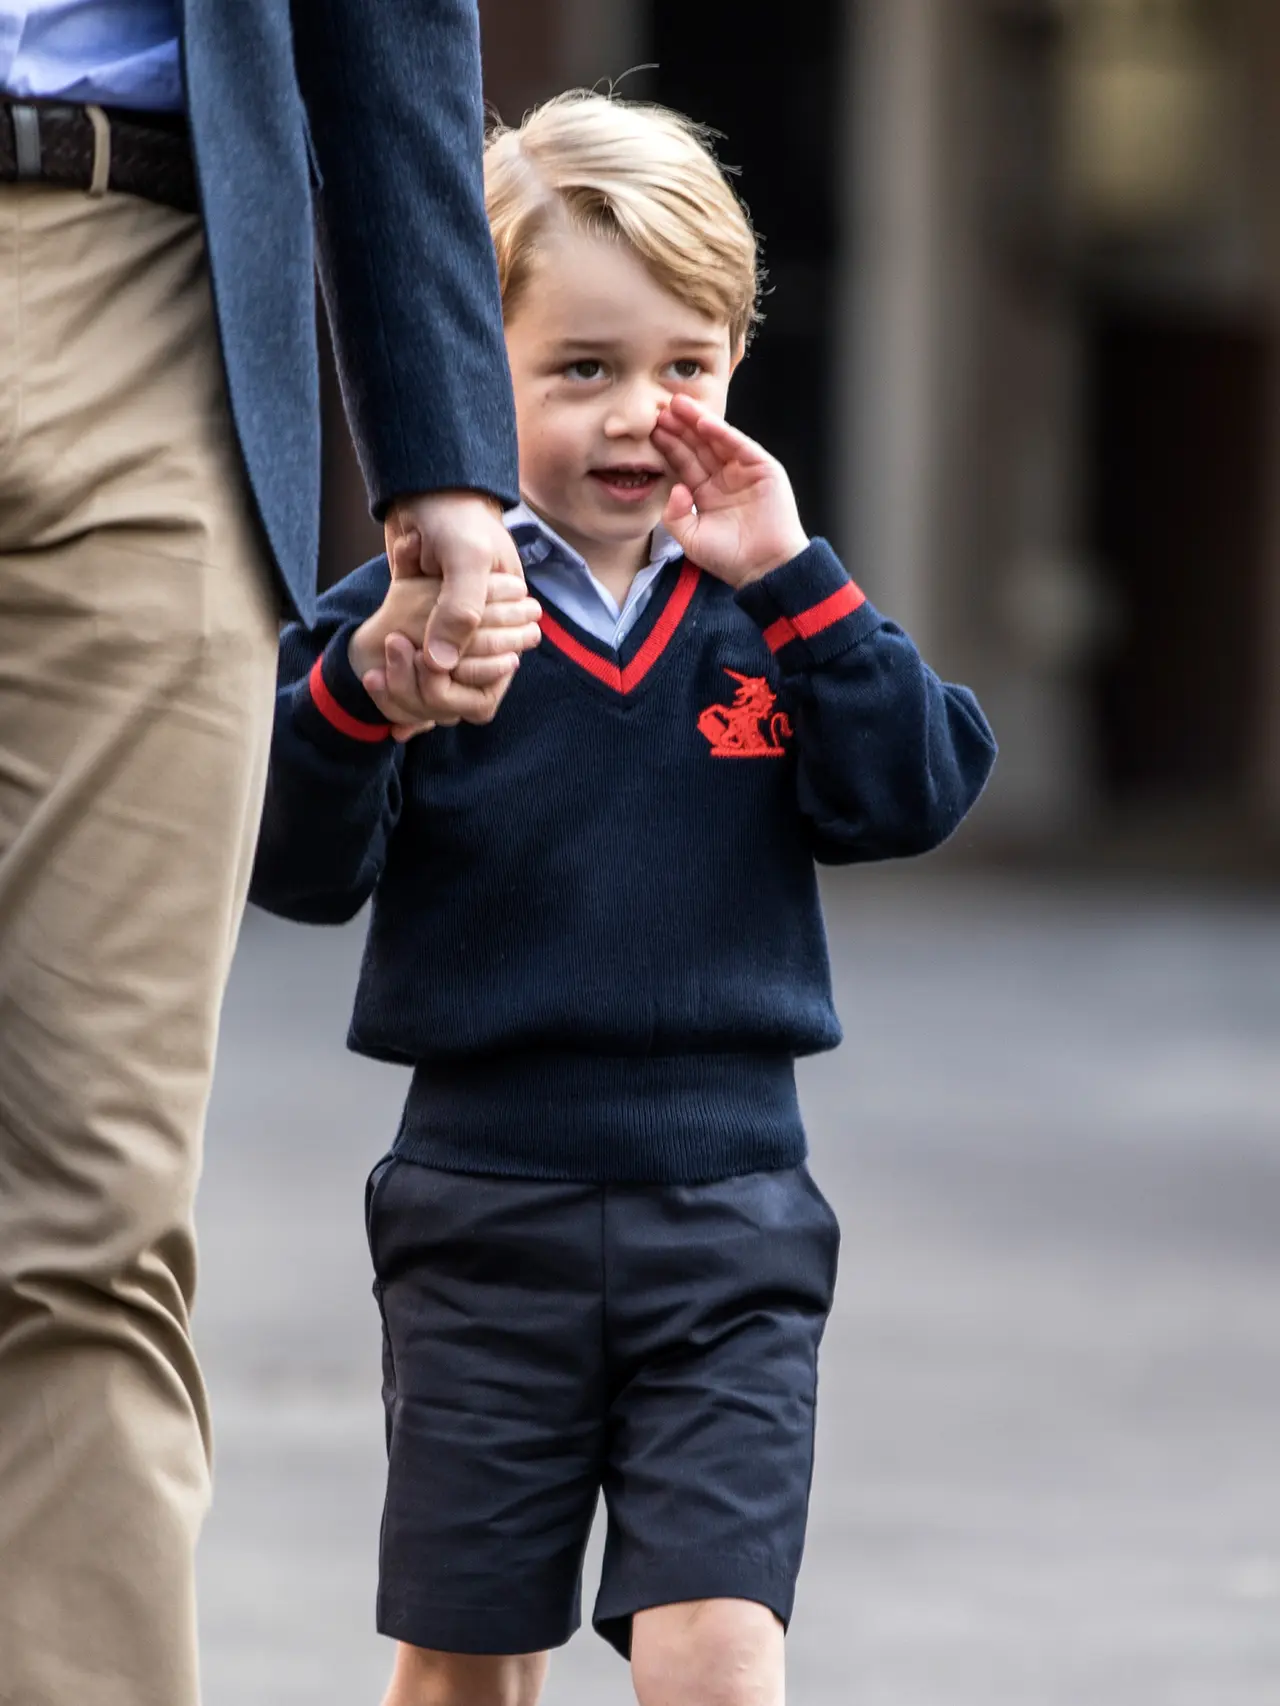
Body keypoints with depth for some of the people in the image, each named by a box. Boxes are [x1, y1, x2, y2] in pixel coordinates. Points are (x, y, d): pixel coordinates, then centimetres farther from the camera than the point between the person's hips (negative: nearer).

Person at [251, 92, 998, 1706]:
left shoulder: (769, 610, 5)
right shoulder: (408, 609, -3)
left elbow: (912, 796, -6)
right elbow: (297, 869, -8)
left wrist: (796, 586, -13)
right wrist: (367, 682, -25)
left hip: (726, 1215, 0)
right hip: (485, 1204, 0)